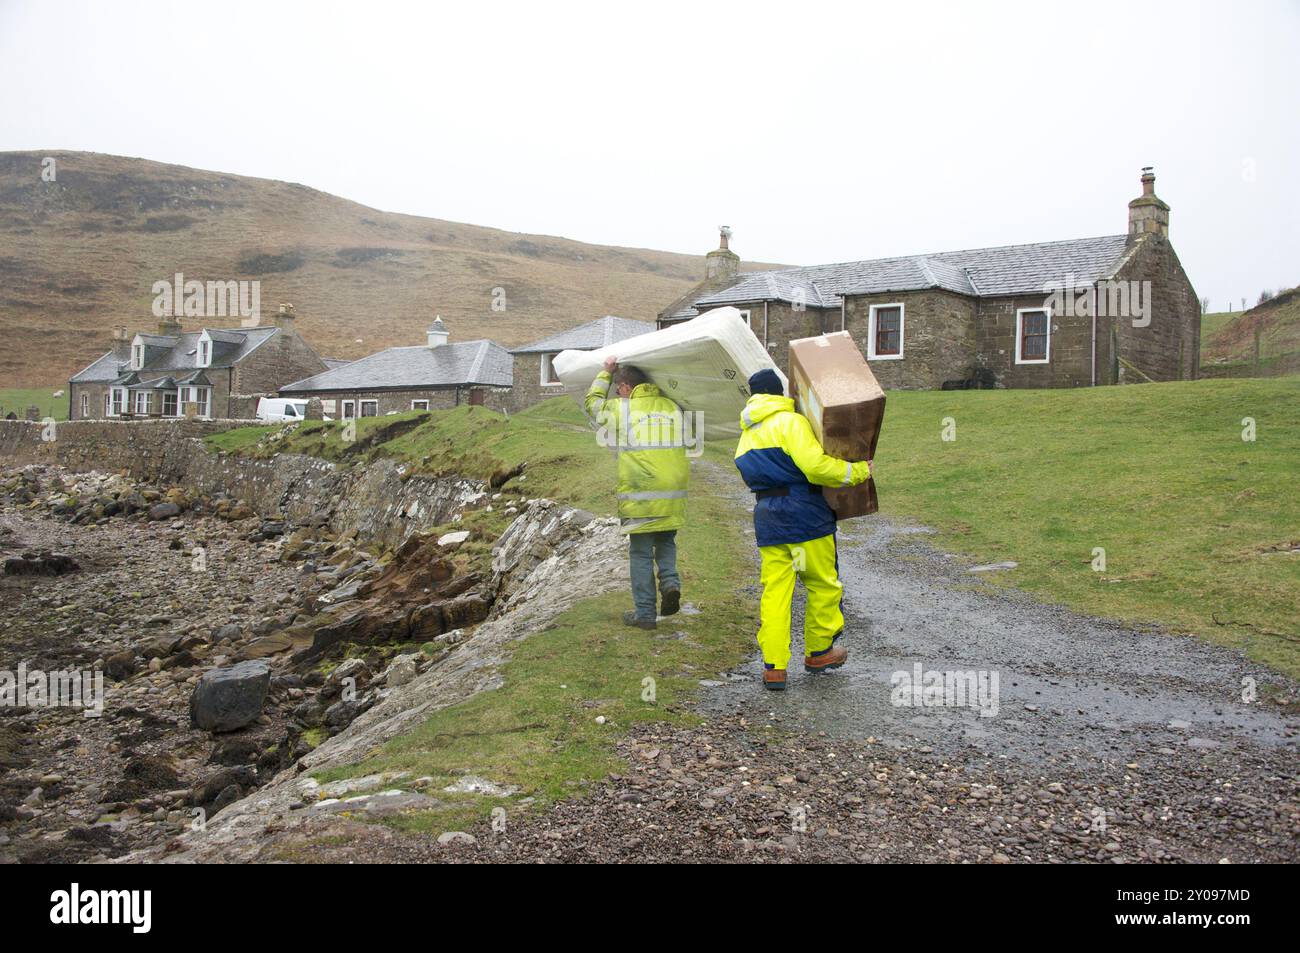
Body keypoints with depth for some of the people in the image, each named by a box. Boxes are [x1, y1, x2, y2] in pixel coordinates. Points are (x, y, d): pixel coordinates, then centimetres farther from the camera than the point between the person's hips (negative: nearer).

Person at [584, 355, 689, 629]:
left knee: (641, 553, 7)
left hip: (639, 496, -3)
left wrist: (607, 372, 25)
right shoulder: (673, 407, 8)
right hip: (673, 494, 3)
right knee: (666, 541, 24)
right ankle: (670, 582, -2)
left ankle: (644, 612, 11)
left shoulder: (620, 409, -3)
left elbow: (592, 401, 16)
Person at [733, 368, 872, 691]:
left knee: (774, 592, 7)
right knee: (823, 585, 12)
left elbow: (755, 478, 14)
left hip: (767, 520, 6)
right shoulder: (790, 422, -9)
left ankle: (774, 667, 5)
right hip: (804, 516, -6)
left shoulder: (746, 437, 17)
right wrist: (858, 471, -9)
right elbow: (816, 466, -19)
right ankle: (818, 651, 25)